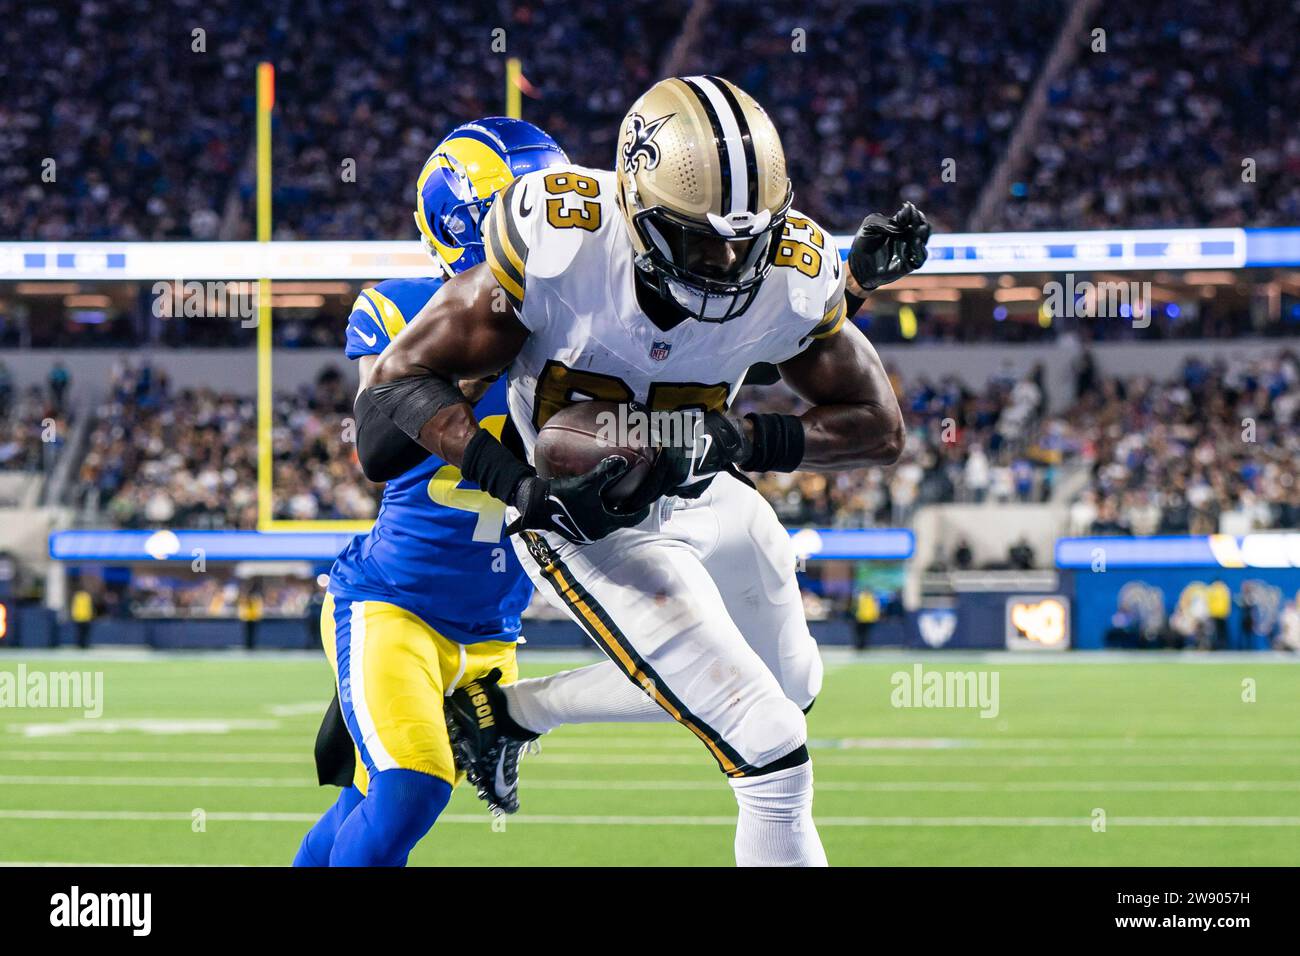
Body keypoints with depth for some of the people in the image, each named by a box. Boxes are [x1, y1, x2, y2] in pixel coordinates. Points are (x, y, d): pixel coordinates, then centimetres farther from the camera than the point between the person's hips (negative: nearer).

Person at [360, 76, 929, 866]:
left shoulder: (795, 275, -23)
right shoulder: (562, 244, -33)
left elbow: (881, 428, -12)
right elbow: (404, 380, -25)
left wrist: (747, 441, -29)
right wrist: (531, 489, -36)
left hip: (703, 499, 6)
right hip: (588, 523, -6)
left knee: (792, 683, 31)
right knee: (774, 754, -14)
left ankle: (506, 711, 42)